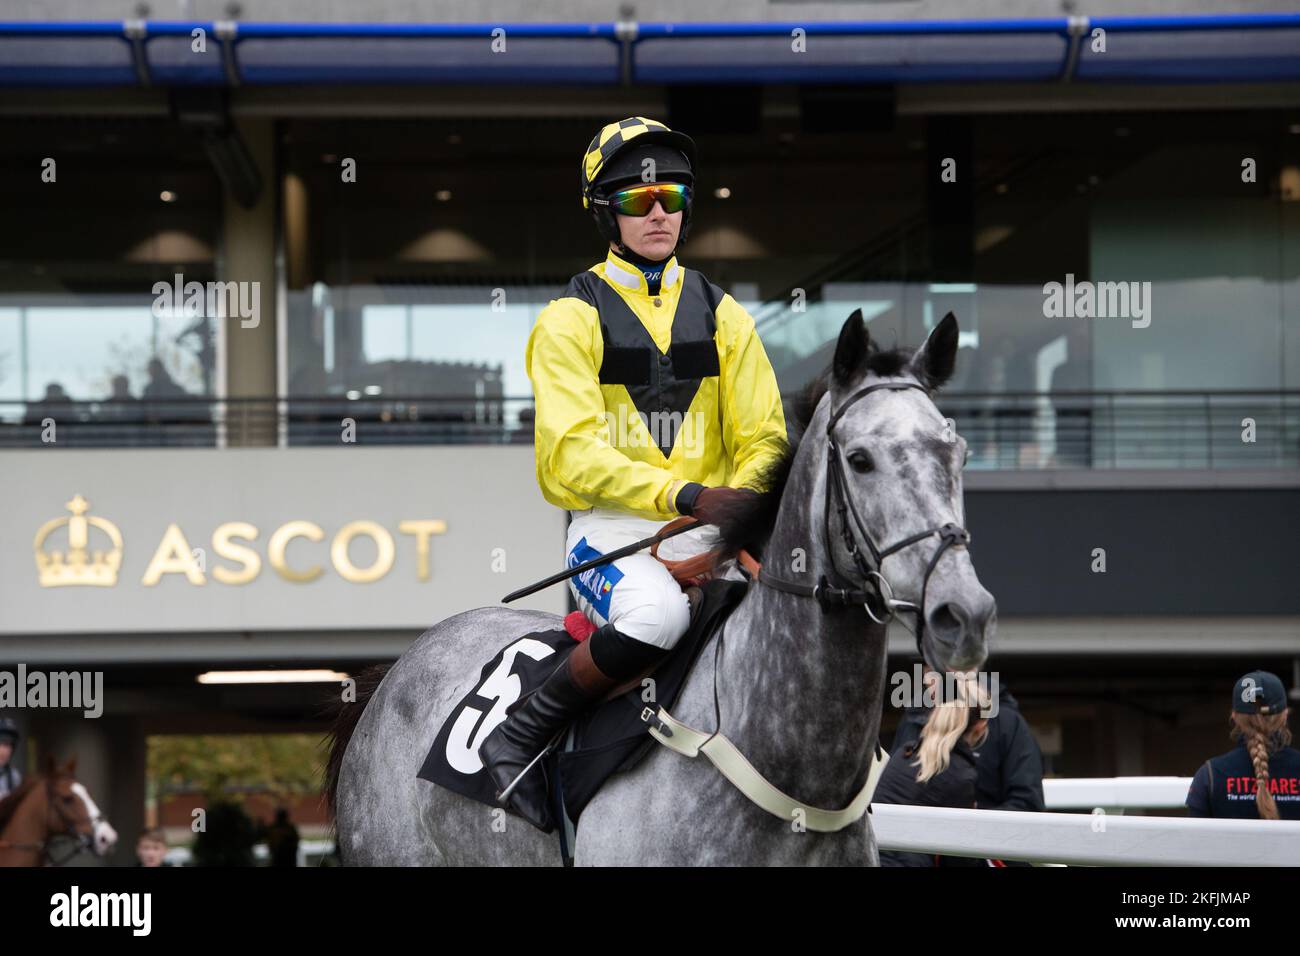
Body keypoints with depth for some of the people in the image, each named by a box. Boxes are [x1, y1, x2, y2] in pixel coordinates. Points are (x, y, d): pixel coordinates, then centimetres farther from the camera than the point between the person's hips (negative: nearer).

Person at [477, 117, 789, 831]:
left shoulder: (720, 314, 15)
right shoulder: (573, 318, 1)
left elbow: (763, 436, 12)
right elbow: (572, 455, -11)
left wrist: (743, 500, -12)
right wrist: (685, 494, -25)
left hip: (708, 538, 4)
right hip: (610, 530, -4)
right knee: (657, 612, -38)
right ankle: (520, 736, -18)